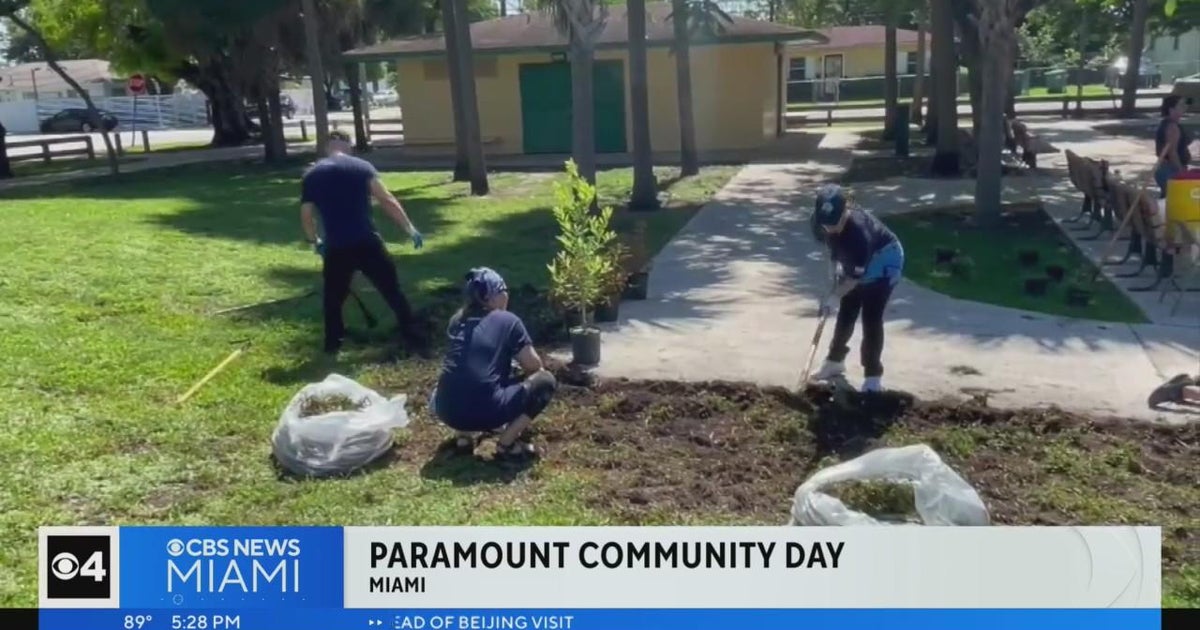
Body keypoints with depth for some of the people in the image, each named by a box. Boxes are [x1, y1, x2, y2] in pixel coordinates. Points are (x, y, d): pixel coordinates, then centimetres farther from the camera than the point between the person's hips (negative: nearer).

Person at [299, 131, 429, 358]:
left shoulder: (312, 175, 8)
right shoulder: (361, 166, 1)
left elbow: (306, 215, 10)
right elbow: (386, 200, -6)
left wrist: (315, 241, 27)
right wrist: (410, 228, -2)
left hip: (336, 248, 2)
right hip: (367, 242, -2)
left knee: (333, 298, 21)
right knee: (393, 291, 6)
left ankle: (332, 345, 28)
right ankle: (415, 341, 5)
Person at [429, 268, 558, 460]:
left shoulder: (457, 321, 17)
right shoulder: (509, 321, 4)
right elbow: (534, 366, 8)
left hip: (447, 412, 6)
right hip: (486, 412, -5)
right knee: (546, 381, 11)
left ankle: (463, 435, 15)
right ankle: (507, 443, 3)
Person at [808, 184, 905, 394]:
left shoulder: (858, 230, -41)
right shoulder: (821, 224, -21)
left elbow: (858, 274, -33)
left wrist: (835, 296, -34)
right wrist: (836, 270, -1)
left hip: (883, 263, -7)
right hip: (853, 265, 7)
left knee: (871, 318, -13)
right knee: (846, 314, 13)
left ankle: (873, 376, -5)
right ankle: (835, 362, 31)